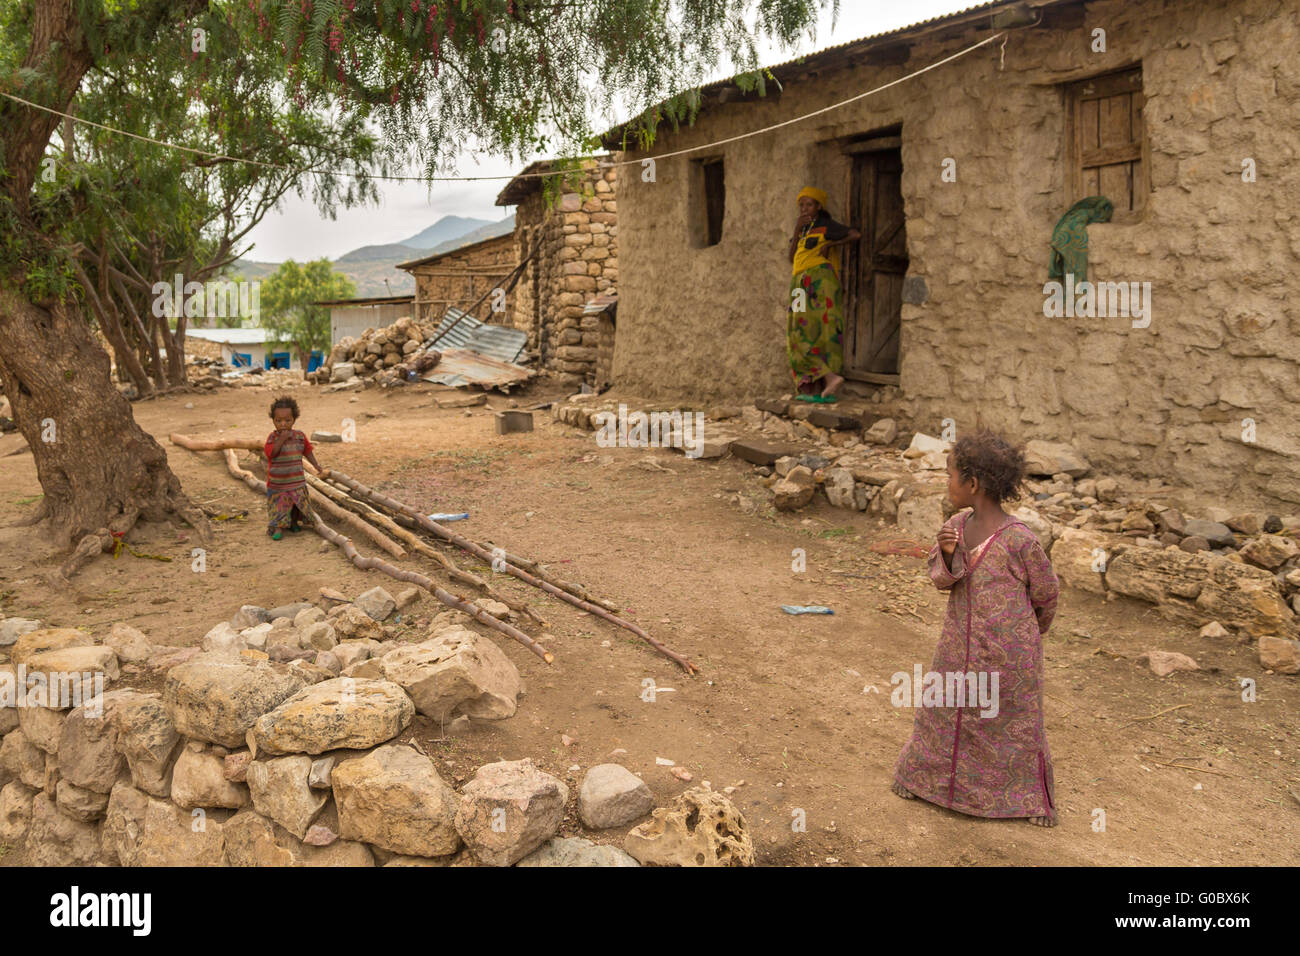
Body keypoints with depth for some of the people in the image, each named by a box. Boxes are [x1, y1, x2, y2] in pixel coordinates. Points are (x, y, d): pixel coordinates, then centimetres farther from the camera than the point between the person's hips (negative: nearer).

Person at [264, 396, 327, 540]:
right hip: (277, 483, -3)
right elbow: (270, 453, -24)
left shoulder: (299, 436, -2)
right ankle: (278, 528, 7)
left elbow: (308, 451, 9)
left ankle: (294, 522, 38)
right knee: (279, 506, -3)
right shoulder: (273, 437, -11)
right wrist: (282, 439, -28)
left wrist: (318, 467, 7)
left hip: (296, 482, 4)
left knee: (297, 504, 17)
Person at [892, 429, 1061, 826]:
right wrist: (948, 555, -24)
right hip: (959, 646, 5)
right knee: (942, 711, 18)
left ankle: (1032, 797, 35)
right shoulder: (956, 526, -7)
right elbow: (941, 580, -2)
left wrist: (1034, 629, 12)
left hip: (1008, 654, -4)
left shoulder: (1019, 540, -22)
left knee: (1015, 722, 12)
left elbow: (1045, 593, -7)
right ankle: (926, 776, 41)